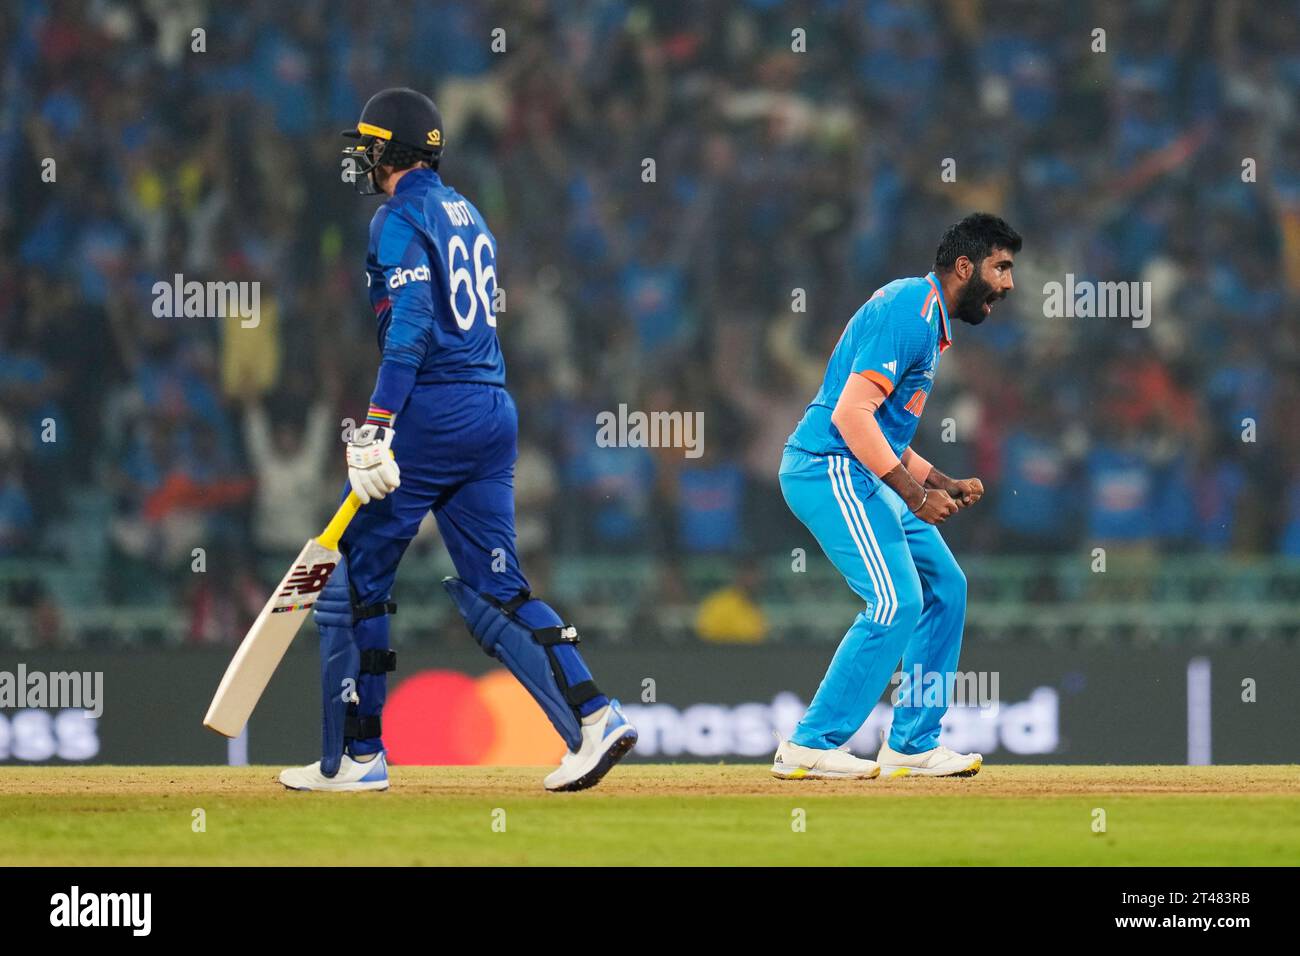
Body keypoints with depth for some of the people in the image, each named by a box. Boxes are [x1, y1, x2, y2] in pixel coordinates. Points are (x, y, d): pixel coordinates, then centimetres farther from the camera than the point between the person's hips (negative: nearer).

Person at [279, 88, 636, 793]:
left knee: (354, 582, 2)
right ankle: (594, 718, -9)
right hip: (494, 411, 8)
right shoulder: (466, 214, 20)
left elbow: (410, 326, -19)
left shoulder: (402, 219, -7)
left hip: (431, 415, -8)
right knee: (494, 588, 7)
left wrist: (378, 427, -25)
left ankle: (356, 756, 3)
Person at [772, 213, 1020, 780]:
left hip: (860, 477, 11)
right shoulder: (910, 310, -14)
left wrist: (944, 486, 13)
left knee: (943, 586, 12)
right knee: (896, 602, -16)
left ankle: (912, 745, 16)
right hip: (829, 471, -11)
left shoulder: (932, 322, 19)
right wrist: (915, 496, -23)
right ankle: (810, 747, -13)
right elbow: (851, 414, -24)